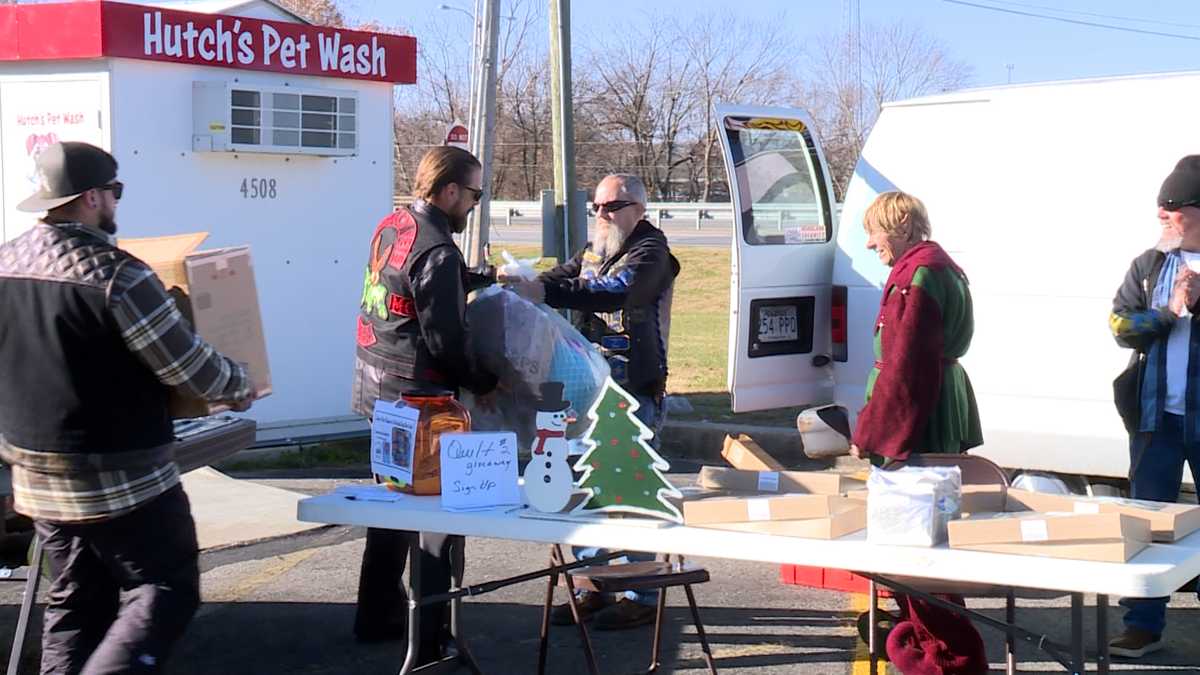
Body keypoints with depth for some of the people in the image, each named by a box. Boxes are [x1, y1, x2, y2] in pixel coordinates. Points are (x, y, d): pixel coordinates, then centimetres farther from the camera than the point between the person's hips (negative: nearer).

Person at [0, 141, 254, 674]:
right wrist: (238, 385, 5)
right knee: (165, 592, 3)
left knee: (74, 602, 17)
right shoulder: (116, 275, -19)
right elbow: (189, 367, -14)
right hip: (121, 481, -7)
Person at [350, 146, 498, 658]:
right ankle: (428, 639, 1)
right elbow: (445, 340, -19)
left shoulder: (391, 227, 7)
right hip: (418, 400, -9)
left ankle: (379, 617, 32)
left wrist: (486, 276, 16)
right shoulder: (436, 251, -21)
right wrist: (482, 382, -5)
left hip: (378, 391, 10)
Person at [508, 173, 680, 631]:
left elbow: (614, 293, -26)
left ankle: (641, 597, 3)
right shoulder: (593, 251, 18)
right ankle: (593, 587, 21)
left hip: (634, 394, -8)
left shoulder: (649, 251, -9)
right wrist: (524, 287, -16)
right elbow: (561, 278, 7)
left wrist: (544, 292, -35)